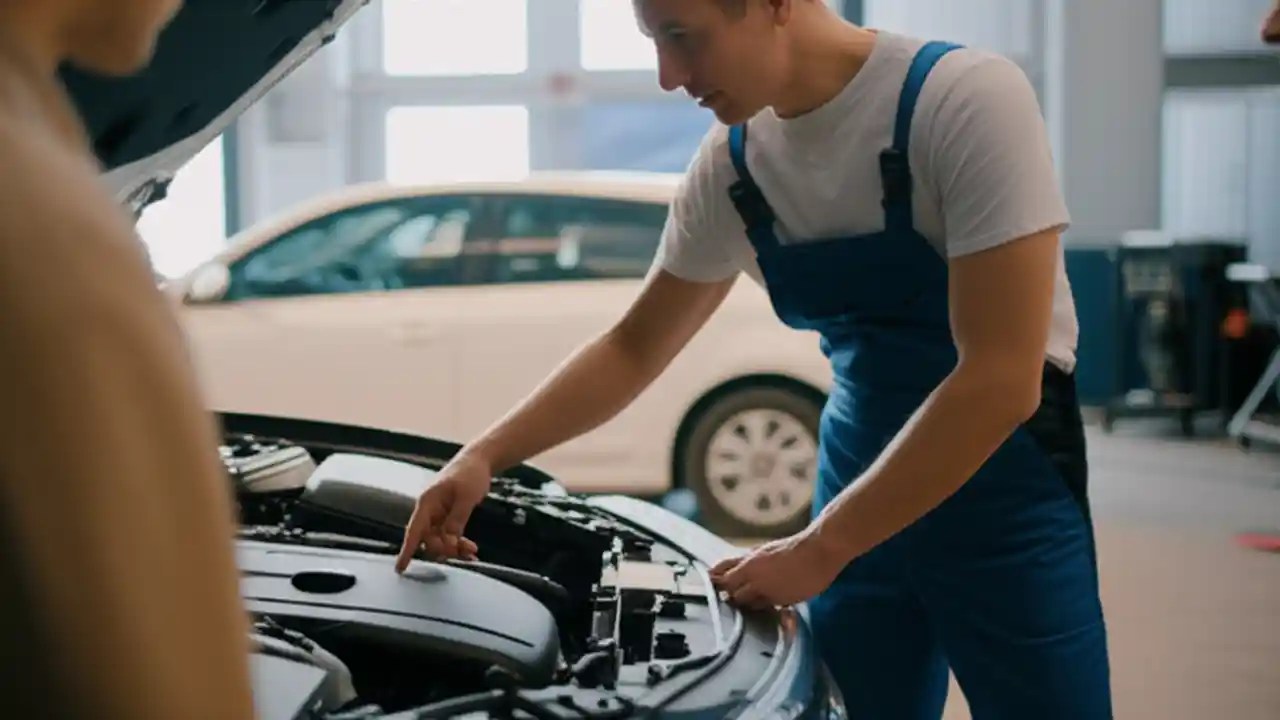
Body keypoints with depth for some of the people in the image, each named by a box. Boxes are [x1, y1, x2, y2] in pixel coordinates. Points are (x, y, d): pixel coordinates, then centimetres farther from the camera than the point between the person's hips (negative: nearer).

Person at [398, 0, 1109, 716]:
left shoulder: (967, 98, -20)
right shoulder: (730, 164, -1)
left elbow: (1000, 380, -24)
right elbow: (633, 349, 10)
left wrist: (818, 548, -21)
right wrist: (484, 457, -1)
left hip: (1005, 507, -5)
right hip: (862, 497, 5)